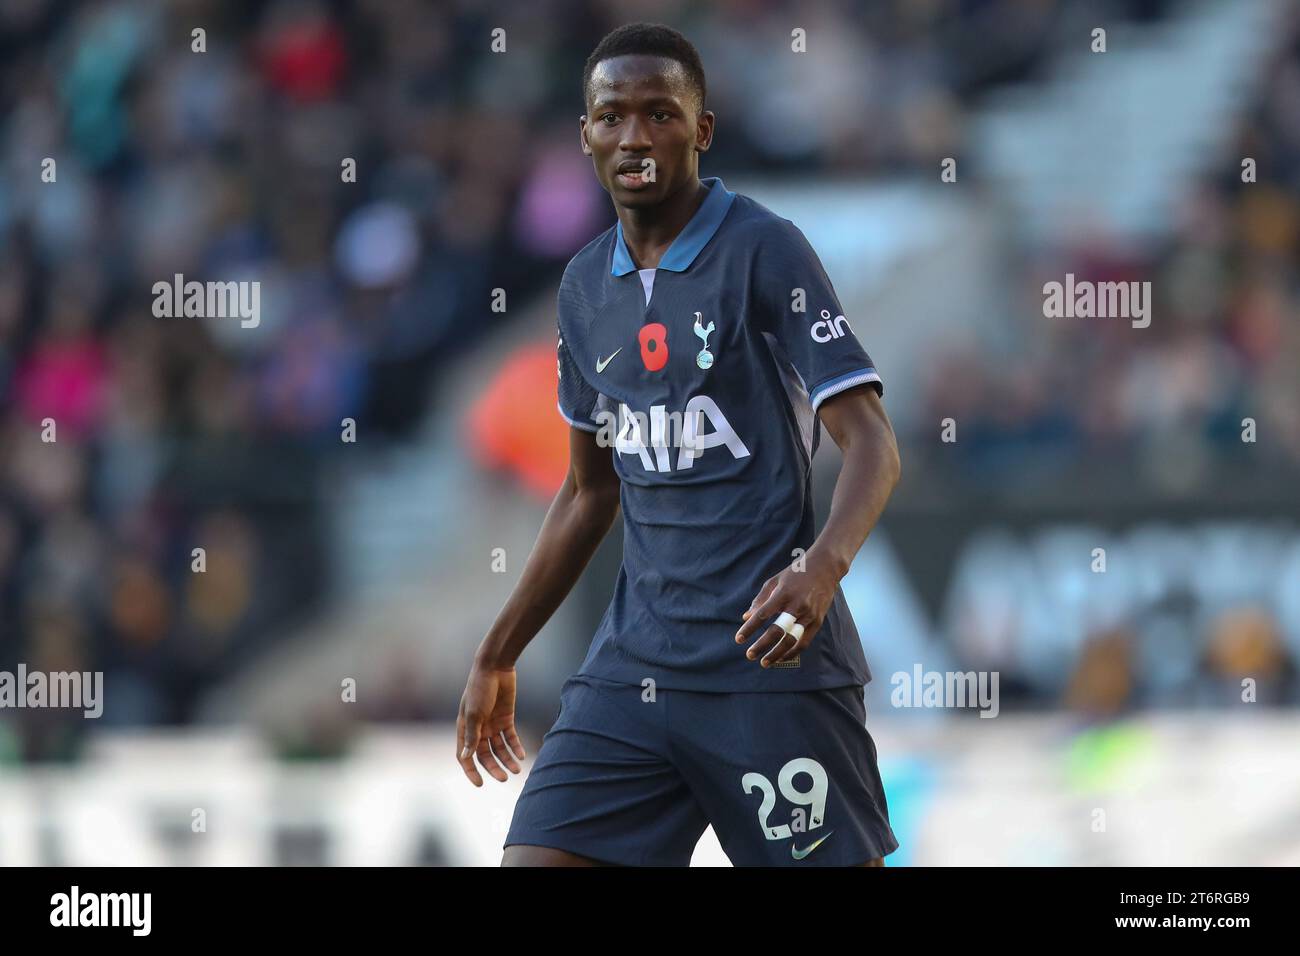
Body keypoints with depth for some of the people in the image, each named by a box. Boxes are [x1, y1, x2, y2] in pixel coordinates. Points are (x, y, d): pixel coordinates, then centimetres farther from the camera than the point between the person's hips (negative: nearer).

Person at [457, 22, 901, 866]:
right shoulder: (587, 287, 13)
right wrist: (498, 657, 25)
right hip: (633, 663, 6)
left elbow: (872, 445, -13)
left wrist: (824, 564, -33)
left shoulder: (763, 251, -7)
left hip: (770, 662, -6)